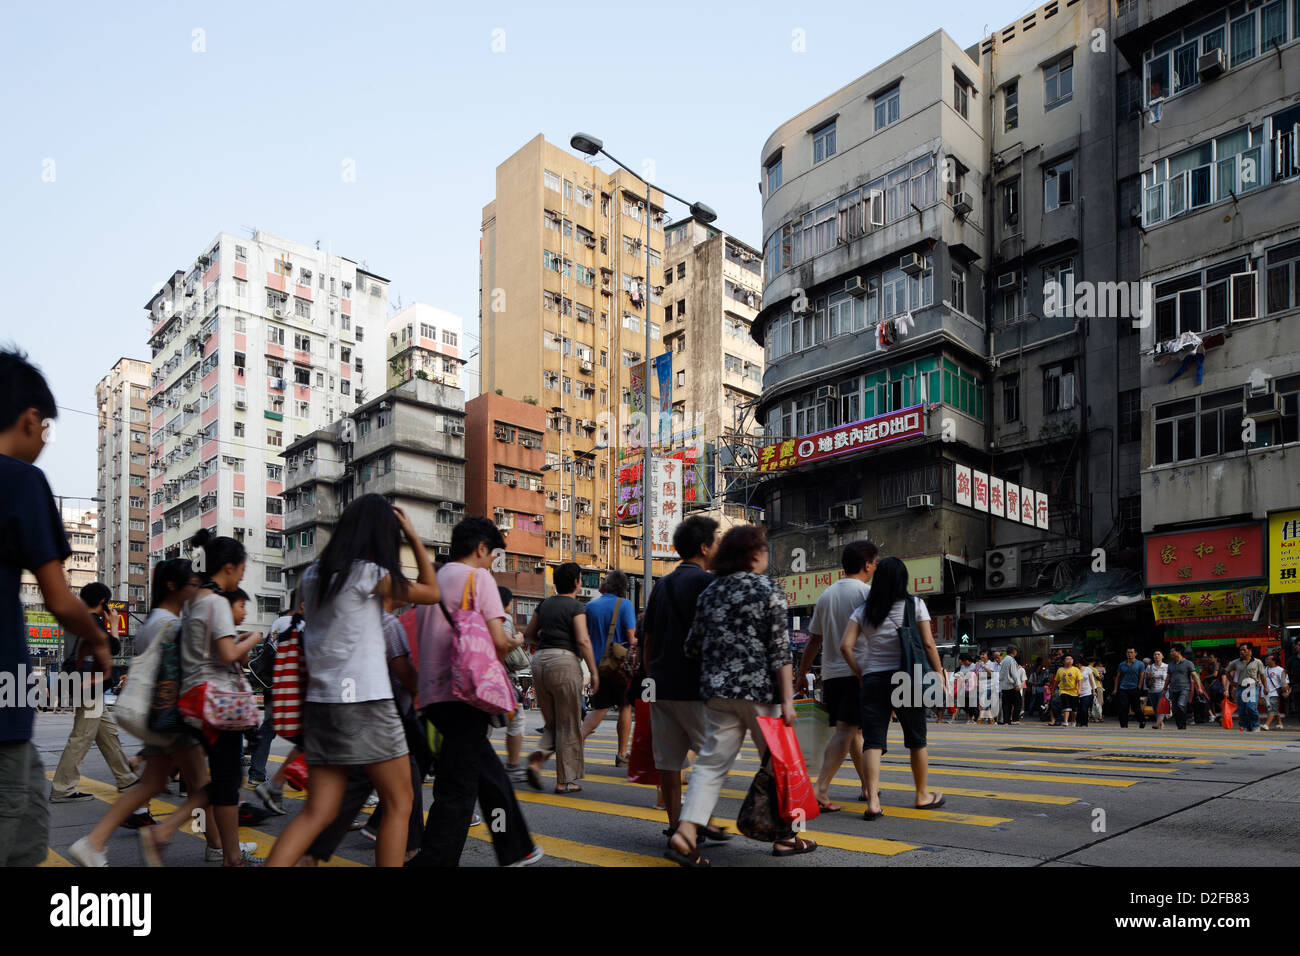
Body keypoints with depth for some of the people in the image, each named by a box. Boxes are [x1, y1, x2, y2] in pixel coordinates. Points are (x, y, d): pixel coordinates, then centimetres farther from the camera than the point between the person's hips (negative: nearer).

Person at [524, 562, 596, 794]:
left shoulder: (544, 605, 13)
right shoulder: (575, 607, -5)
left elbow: (529, 634, 20)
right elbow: (583, 641, -14)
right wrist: (594, 672, -10)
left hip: (540, 660, 6)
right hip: (564, 661, -6)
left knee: (552, 723, 18)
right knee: (568, 725, 5)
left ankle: (536, 760, -5)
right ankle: (565, 780, 9)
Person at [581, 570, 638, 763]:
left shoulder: (590, 606, 2)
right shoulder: (624, 604, -9)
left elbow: (584, 638, 4)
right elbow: (631, 638, -15)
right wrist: (637, 642, 6)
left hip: (598, 665, 3)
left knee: (600, 709, 12)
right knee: (625, 707, 11)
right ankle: (622, 755, 15)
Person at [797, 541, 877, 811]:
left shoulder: (826, 595, 13)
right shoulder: (866, 592, -5)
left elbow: (813, 640, 16)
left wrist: (800, 677, 20)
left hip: (830, 674, 7)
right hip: (858, 672, -7)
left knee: (855, 730, 17)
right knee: (846, 731, -10)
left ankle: (868, 786, 27)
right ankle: (820, 791, -19)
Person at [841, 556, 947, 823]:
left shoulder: (863, 611, 6)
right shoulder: (914, 604, 1)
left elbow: (845, 645, -4)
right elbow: (928, 644, -4)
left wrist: (858, 671, 9)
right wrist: (940, 677, 4)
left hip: (873, 679, 1)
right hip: (906, 678, -1)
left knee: (872, 741, 0)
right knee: (916, 740, 15)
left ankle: (873, 801, -12)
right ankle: (923, 796, 28)